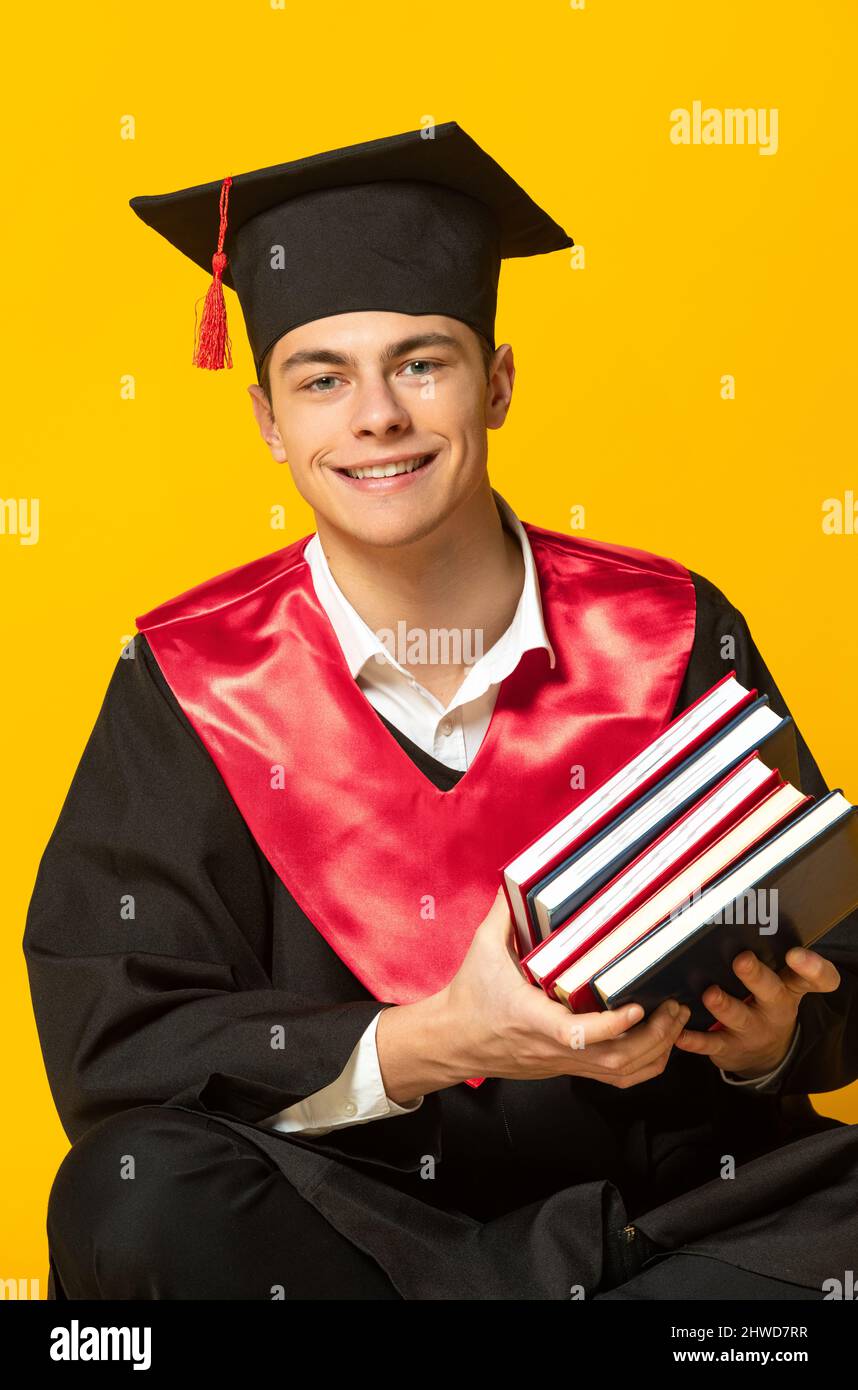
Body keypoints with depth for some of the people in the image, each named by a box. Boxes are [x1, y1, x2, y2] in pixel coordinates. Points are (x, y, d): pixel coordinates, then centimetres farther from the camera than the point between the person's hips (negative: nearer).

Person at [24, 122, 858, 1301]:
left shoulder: (668, 638, -2)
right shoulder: (194, 684, -4)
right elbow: (111, 1047, -11)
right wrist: (424, 1046, -25)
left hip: (650, 1208, 1)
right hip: (328, 1224, 0)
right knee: (140, 1201, -30)